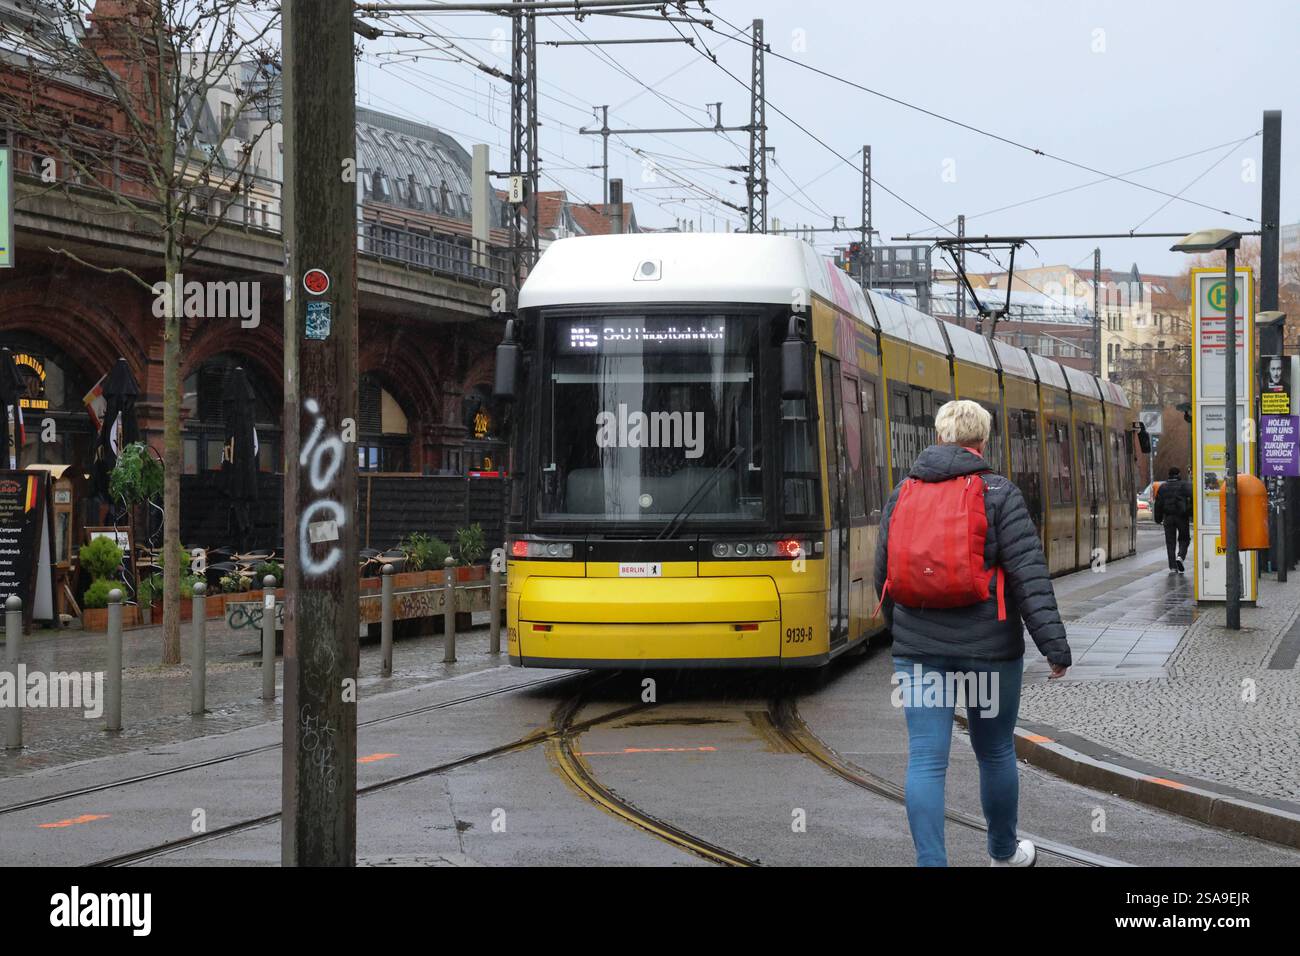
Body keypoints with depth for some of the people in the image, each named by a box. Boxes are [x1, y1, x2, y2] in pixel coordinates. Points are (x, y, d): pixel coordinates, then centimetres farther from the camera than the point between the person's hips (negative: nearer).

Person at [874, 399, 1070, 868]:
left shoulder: (901, 495, 7)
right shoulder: (998, 494, -6)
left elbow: (883, 574, 15)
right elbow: (1029, 575, -12)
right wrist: (1054, 644, -11)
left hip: (918, 648, 2)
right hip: (988, 646, -2)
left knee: (926, 759, 0)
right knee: (996, 753, 15)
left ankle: (931, 863, -7)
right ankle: (1004, 851, 32)